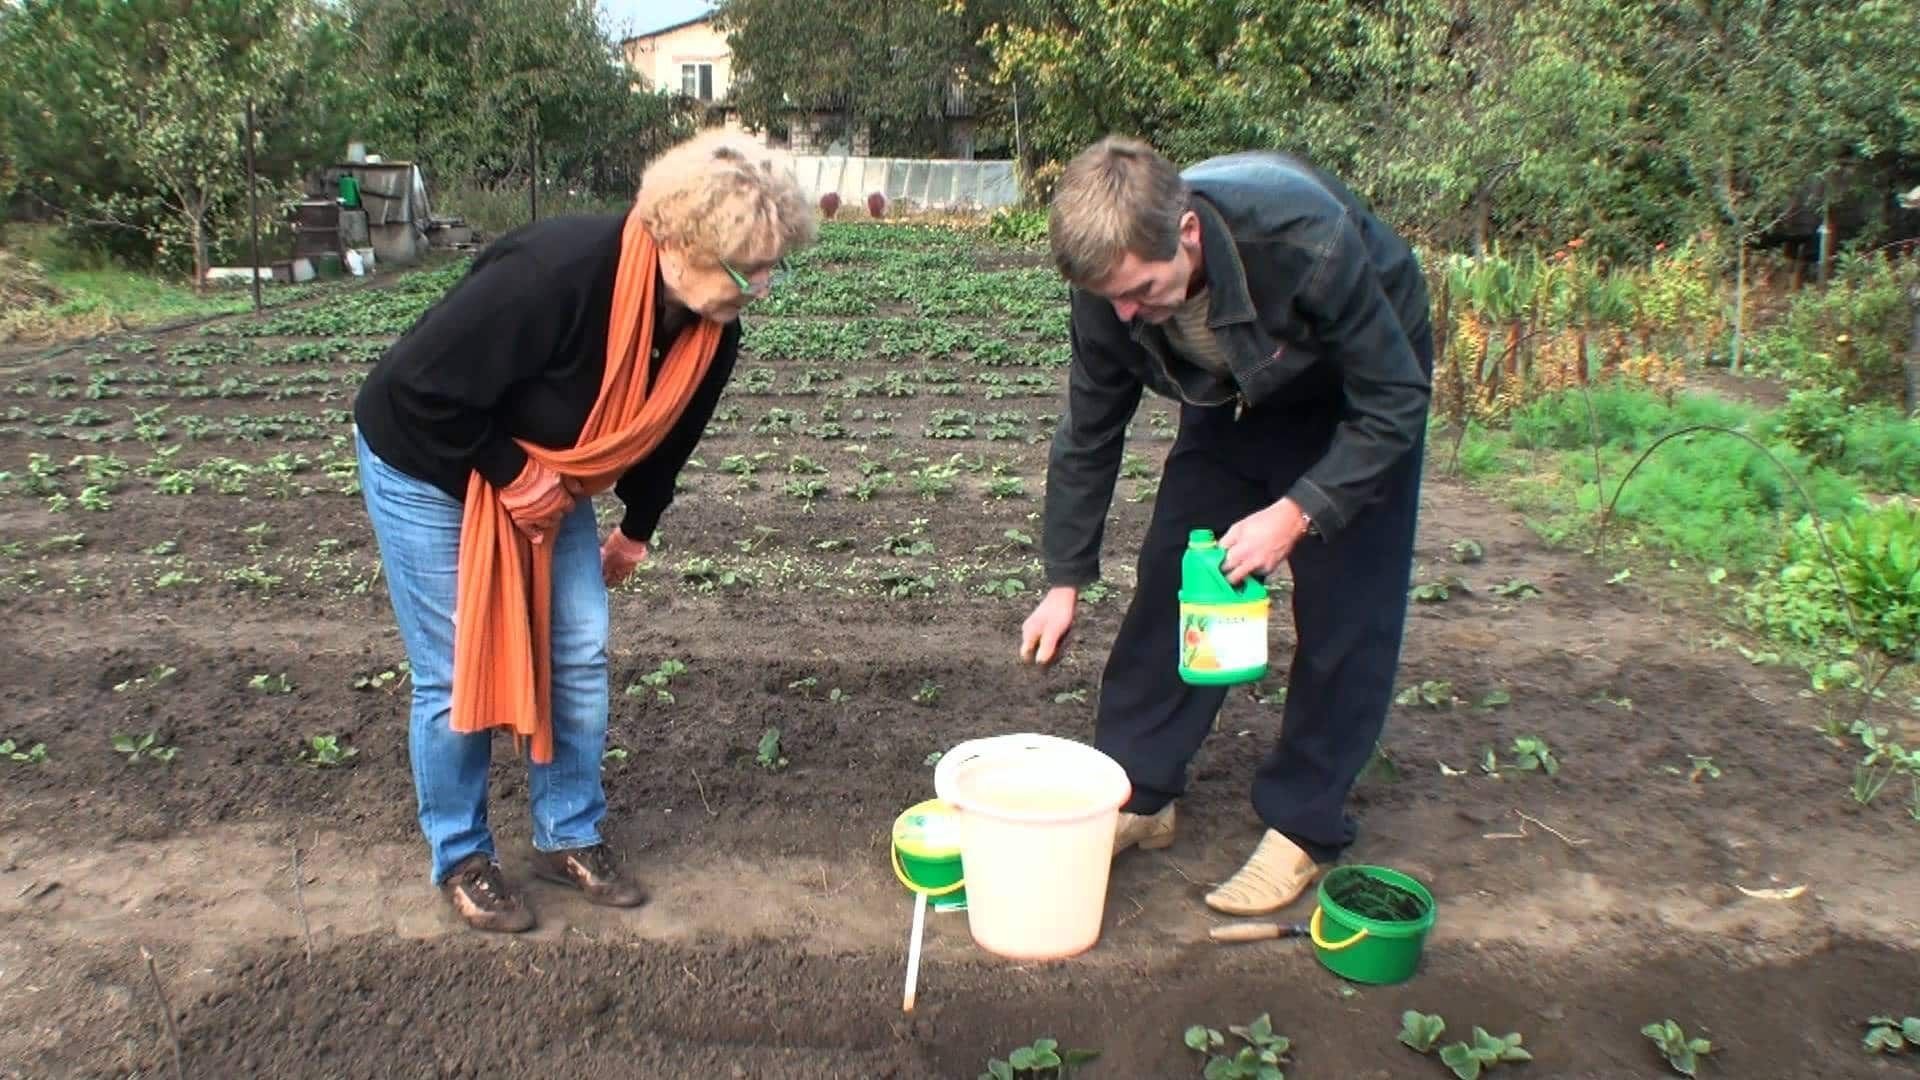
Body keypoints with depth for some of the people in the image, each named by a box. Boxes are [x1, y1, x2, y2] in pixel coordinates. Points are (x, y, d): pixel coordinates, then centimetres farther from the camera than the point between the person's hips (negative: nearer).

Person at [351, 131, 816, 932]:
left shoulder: (711, 326, -14)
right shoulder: (557, 274, -37)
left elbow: (666, 431, 5)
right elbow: (426, 388, -31)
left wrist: (637, 529, 13)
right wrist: (512, 476, -23)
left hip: (548, 480, 7)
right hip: (429, 467, -6)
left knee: (581, 653, 4)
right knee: (459, 671, -1)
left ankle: (570, 837, 21)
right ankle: (460, 858, 18)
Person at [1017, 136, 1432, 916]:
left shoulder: (1308, 242, -40)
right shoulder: (1113, 280, -25)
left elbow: (1396, 400, -28)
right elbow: (1090, 432, -10)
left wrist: (1298, 512, -37)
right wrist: (1065, 580, -8)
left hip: (1358, 391, -4)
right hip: (1232, 397, 4)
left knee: (1345, 610, -8)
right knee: (1171, 576, -1)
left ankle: (1303, 829, 6)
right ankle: (1138, 794, 12)